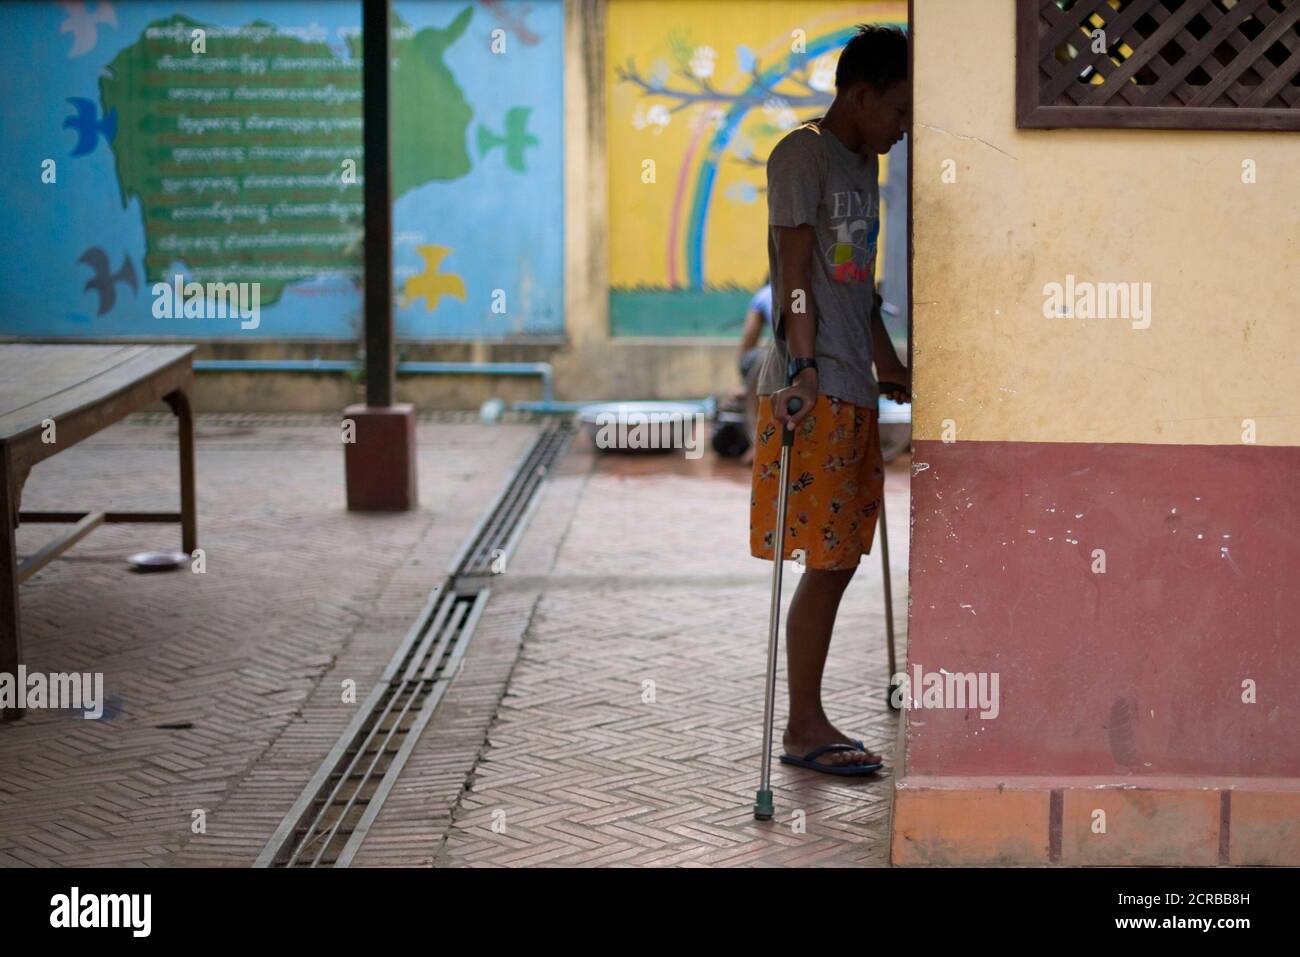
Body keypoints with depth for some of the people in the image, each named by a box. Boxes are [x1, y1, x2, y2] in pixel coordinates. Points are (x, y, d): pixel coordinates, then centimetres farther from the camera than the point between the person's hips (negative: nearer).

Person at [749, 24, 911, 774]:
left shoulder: (863, 164, 19)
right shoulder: (803, 155, -8)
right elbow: (793, 270, -15)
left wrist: (890, 368, 28)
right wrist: (802, 366, -22)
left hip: (853, 390, 9)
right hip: (813, 390, -9)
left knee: (840, 559, 10)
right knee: (825, 563, -7)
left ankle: (811, 721, 16)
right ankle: (804, 727, 0)